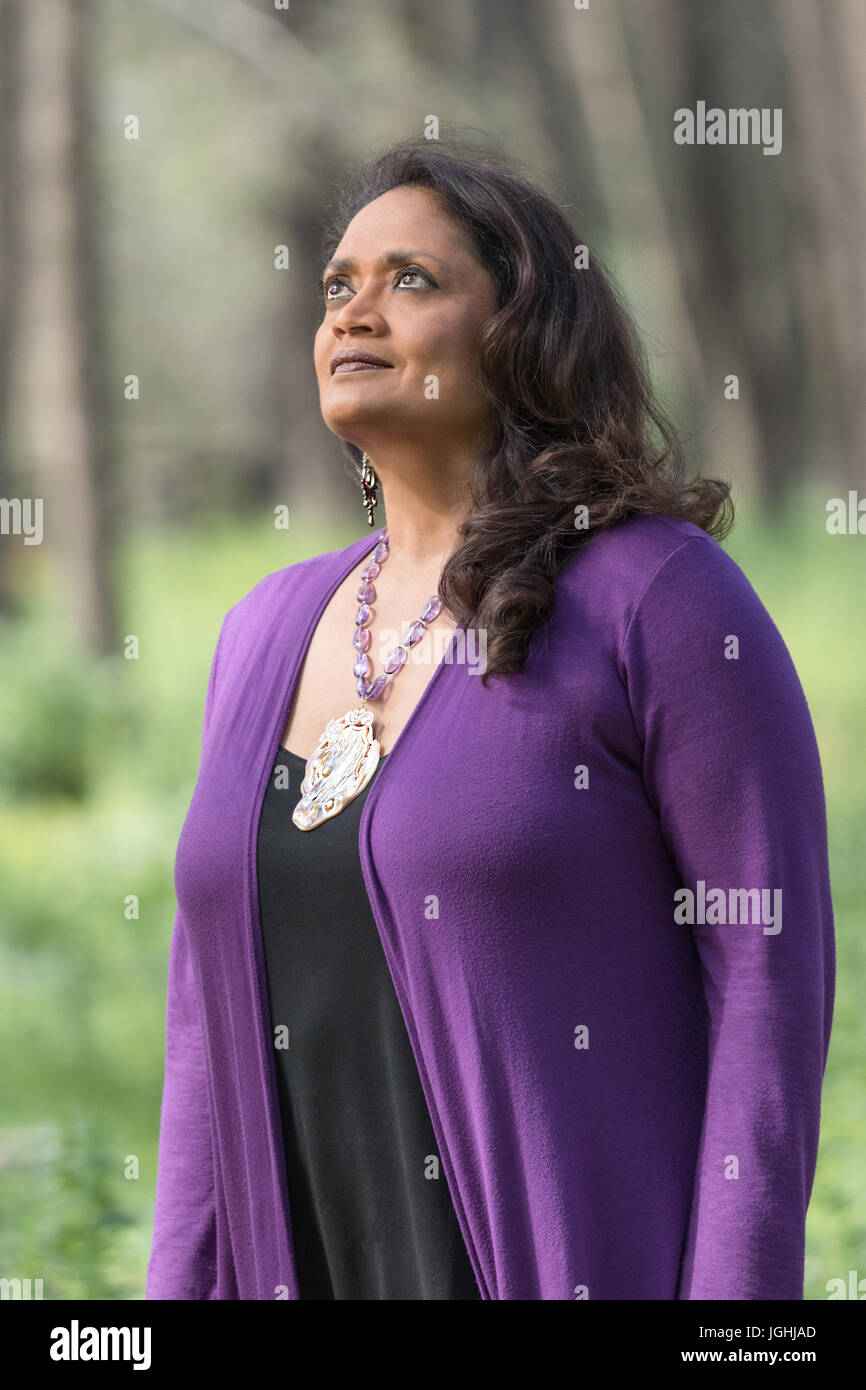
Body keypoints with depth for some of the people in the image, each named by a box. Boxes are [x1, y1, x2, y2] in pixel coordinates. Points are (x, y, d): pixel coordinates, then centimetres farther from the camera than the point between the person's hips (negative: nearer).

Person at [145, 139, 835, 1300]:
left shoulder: (666, 597, -6)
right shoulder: (267, 635, 14)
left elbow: (772, 967, -9)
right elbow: (214, 1002, 16)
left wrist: (731, 1342, -15)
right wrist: (183, 1287, 9)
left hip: (583, 1269, -6)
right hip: (320, 1267, 6)